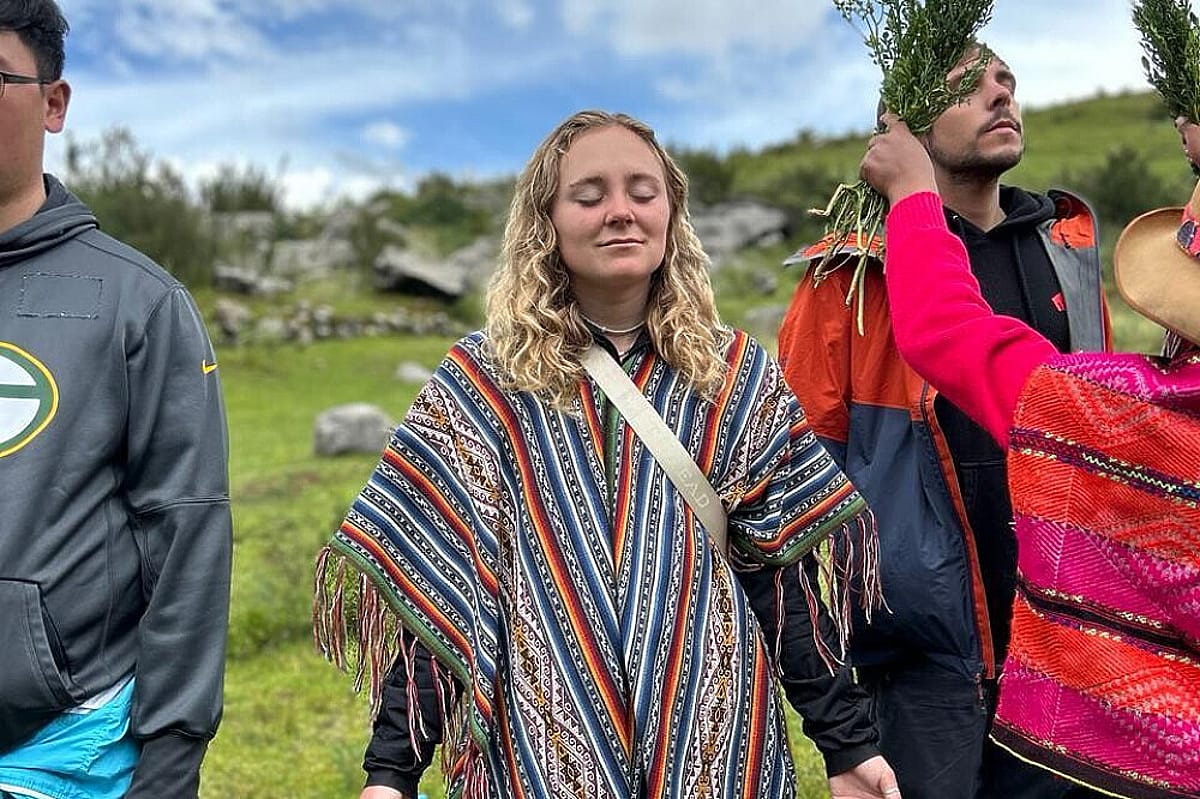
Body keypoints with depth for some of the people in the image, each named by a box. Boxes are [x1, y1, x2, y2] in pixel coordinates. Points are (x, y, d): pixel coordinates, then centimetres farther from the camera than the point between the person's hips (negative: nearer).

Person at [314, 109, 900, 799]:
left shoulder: (737, 376, 0)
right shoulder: (484, 379, -4)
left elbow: (782, 573, 1)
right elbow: (435, 582, -6)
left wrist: (849, 744, -2)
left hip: (714, 738, 2)